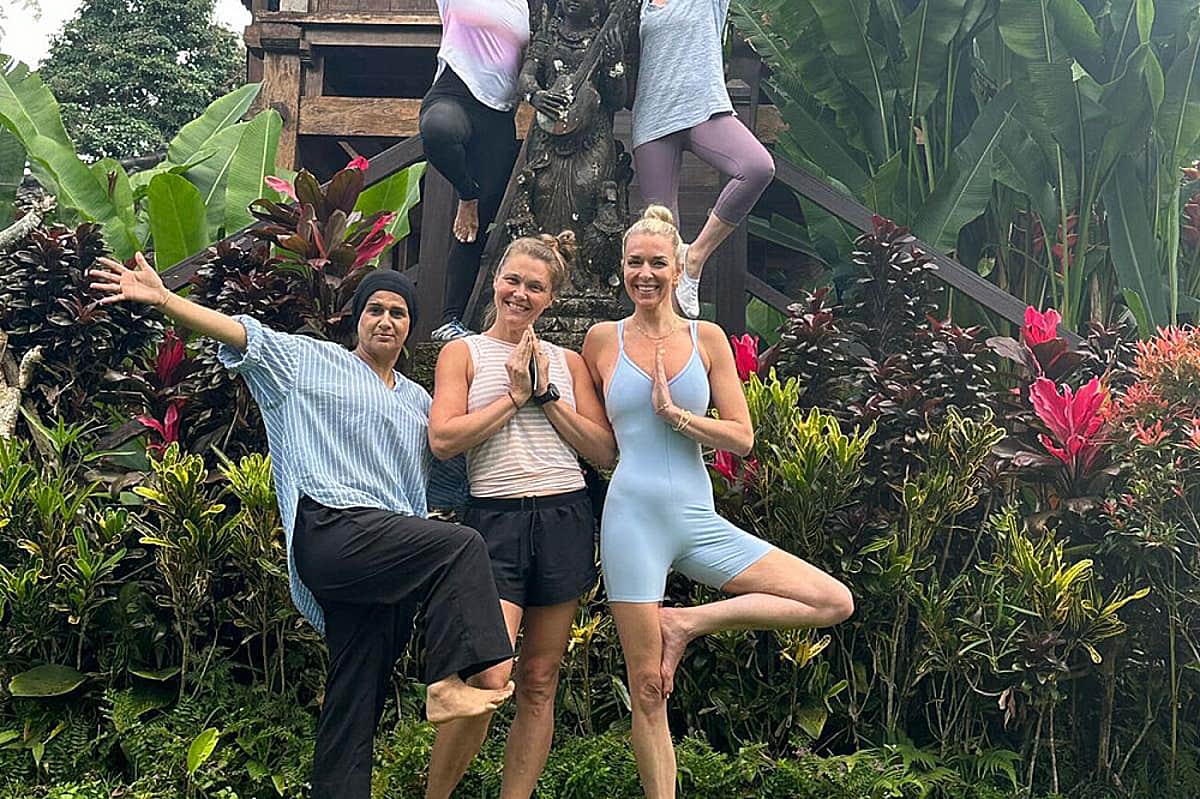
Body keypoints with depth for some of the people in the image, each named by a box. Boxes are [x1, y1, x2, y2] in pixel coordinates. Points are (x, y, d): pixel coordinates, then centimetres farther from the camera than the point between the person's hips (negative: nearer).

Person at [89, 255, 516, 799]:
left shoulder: (418, 402, 26)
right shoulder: (314, 361, 9)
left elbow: (434, 475, 30)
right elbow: (244, 335, -4)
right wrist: (162, 299, -15)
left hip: (393, 564, 6)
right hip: (331, 531, -6)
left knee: (358, 702, 3)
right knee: (462, 545, -28)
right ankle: (447, 684, -29)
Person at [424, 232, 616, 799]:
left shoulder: (567, 363, 14)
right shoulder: (464, 353, 7)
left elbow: (606, 451, 6)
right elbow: (443, 440, -7)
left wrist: (547, 395, -3)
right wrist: (515, 395, -6)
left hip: (565, 520, 3)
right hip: (495, 518, -3)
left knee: (539, 683, 6)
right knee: (488, 679, -15)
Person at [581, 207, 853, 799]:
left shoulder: (707, 339, 7)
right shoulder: (602, 339, 5)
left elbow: (742, 438, 0)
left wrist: (674, 413, -9)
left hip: (698, 521, 3)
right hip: (633, 518, -2)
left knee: (836, 603, -6)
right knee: (648, 692, 1)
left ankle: (686, 623, -1)